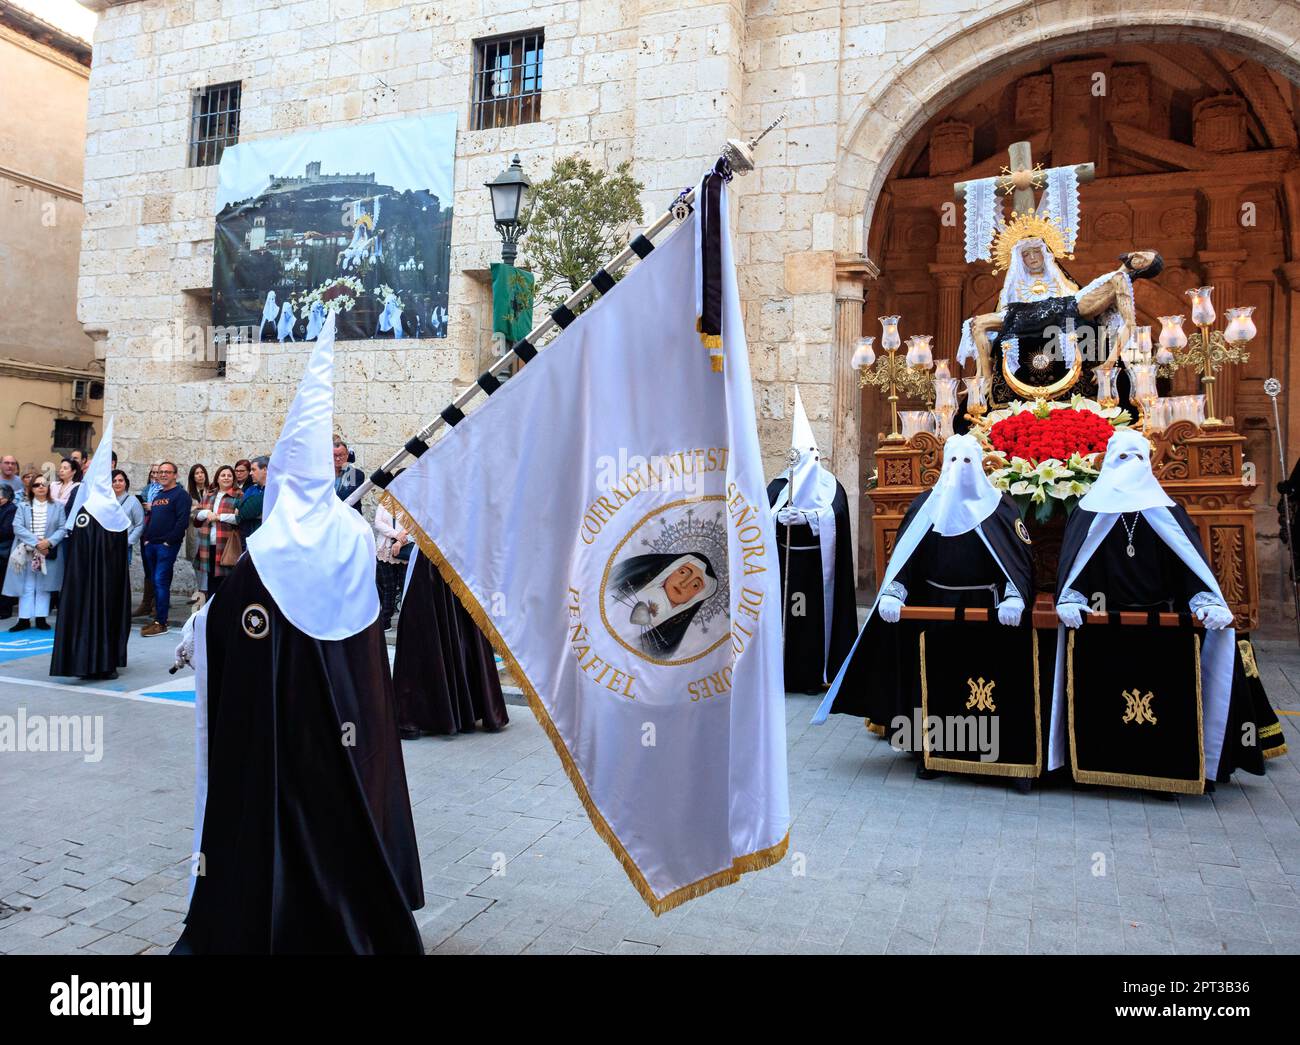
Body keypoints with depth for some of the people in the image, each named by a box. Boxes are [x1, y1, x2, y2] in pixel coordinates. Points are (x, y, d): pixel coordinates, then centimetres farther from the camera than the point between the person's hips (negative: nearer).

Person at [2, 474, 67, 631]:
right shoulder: (23, 507, 7)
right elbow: (17, 527, -6)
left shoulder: (58, 506, 4)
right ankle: (24, 619, 5)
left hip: (49, 553, -1)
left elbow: (63, 528, -4)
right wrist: (36, 543, -18)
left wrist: (49, 542, -19)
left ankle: (41, 618, 8)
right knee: (26, 587, 2)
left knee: (44, 586, 4)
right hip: (27, 553, 1)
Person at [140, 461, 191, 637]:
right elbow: (149, 518, 25)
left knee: (160, 582, -12)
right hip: (151, 544, 8)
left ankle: (161, 622, -10)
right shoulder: (157, 495, 20)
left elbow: (183, 521, -15)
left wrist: (169, 541, -16)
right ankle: (157, 617, 18)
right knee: (156, 582, 11)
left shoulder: (180, 495, -5)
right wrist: (145, 538, 11)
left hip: (167, 546, -8)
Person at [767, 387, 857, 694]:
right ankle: (783, 674, 8)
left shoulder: (830, 484, 3)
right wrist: (779, 517, -28)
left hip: (816, 564, -1)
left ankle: (813, 675, 8)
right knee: (785, 616, -1)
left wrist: (807, 517, -29)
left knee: (815, 617, -1)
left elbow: (836, 514, -15)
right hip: (785, 563, 1)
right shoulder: (778, 484, 6)